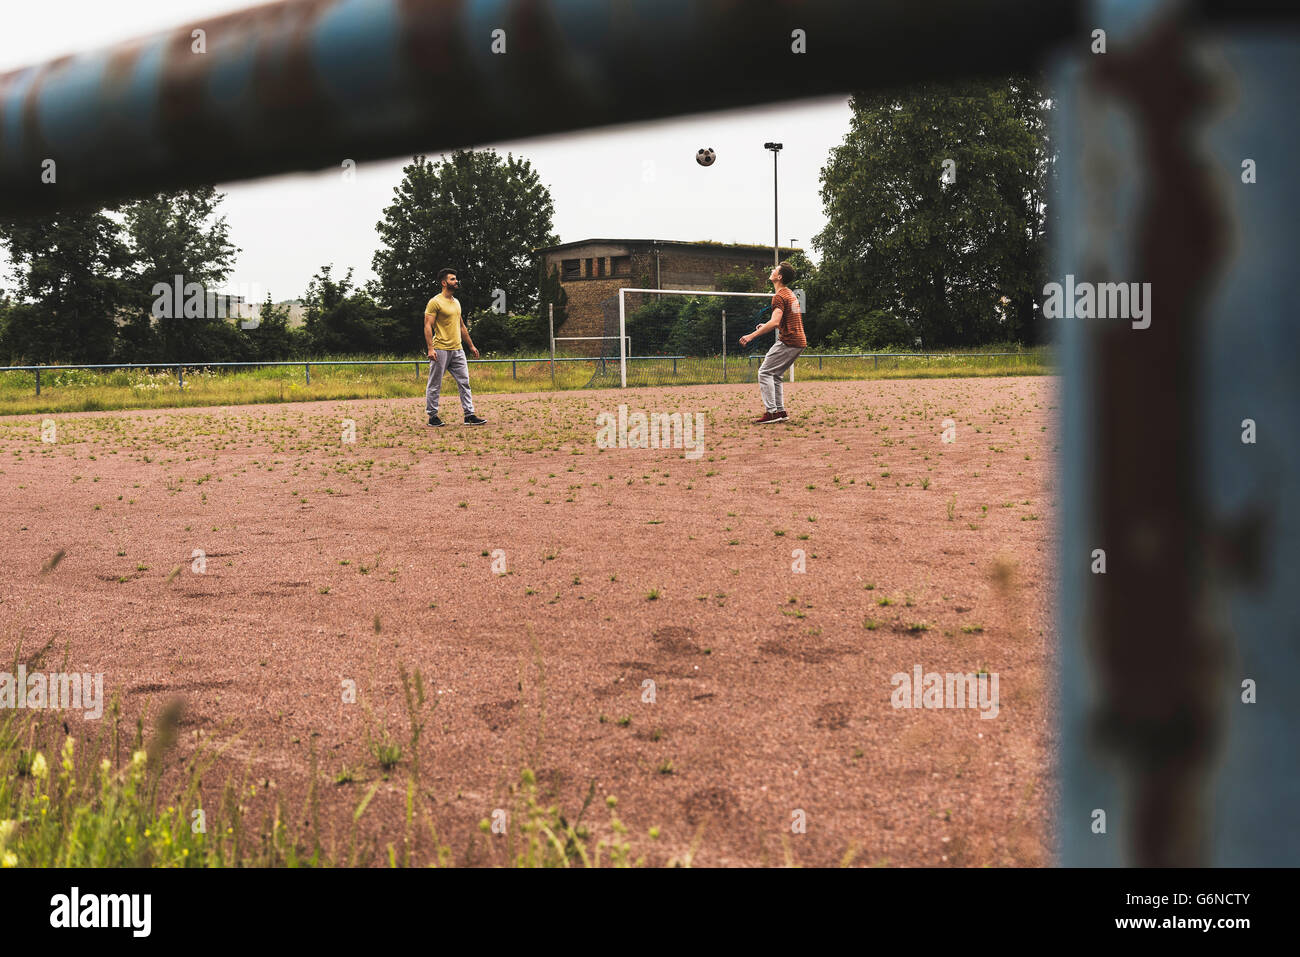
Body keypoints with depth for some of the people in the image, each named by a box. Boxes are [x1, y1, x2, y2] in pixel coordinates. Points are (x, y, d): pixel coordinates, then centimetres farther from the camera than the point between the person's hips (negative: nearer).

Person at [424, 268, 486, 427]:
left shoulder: (456, 302, 16)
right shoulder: (435, 302, -8)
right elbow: (428, 326, -12)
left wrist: (471, 346, 22)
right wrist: (430, 348, -21)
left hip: (457, 350, 8)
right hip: (441, 350, -8)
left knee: (464, 382, 4)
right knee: (435, 385, 0)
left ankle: (469, 415, 5)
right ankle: (432, 417, 7)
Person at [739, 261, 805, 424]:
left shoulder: (779, 296, -13)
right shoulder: (791, 295, 18)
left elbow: (775, 322, -25)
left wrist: (752, 336, -25)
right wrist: (766, 326, 27)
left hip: (788, 342, -9)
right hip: (800, 342, 9)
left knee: (765, 372, -6)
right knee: (775, 375, 17)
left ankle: (771, 412, -12)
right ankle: (781, 411, 15)